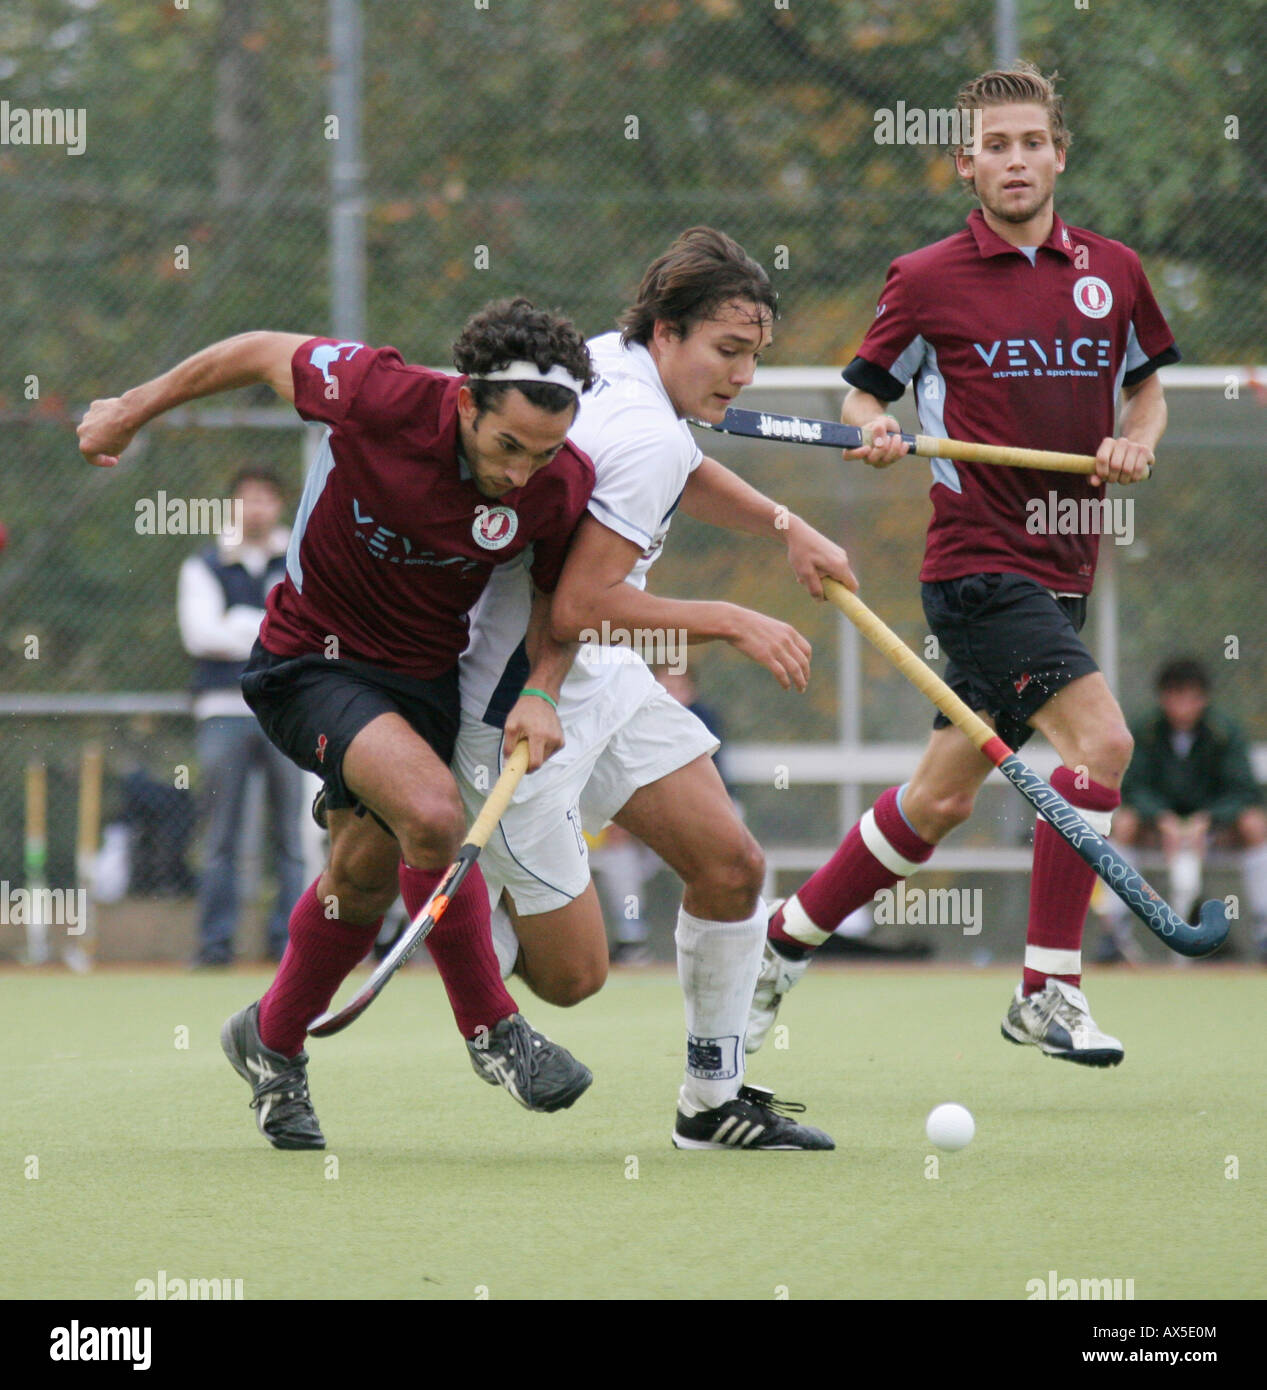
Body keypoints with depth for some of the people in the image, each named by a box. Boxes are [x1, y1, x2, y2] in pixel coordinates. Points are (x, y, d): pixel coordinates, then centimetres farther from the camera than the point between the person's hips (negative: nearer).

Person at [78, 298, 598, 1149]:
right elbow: (262, 353, -11)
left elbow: (561, 598, 1)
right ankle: (492, 1029, -8)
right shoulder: (382, 398, -29)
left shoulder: (565, 486, -18)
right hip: (311, 658, -5)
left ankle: (273, 1044, 40)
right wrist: (133, 411, 2)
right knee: (433, 812, -26)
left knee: (366, 877, 14)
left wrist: (541, 694, -17)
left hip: (425, 677, 5)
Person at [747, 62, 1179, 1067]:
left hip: (1061, 570, 6)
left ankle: (788, 936, 29)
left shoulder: (1112, 271, 8)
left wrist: (1138, 441, 0)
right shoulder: (927, 280, -3)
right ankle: (1049, 991, -17)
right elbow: (864, 393, 6)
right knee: (1099, 737, -22)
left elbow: (1148, 384, 21)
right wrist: (876, 433, -16)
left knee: (942, 799, 11)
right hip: (979, 561, -6)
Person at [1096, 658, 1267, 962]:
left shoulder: (1224, 731, -14)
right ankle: (1117, 928, -22)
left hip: (1213, 820, 0)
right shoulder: (1144, 731, -13)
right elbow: (1133, 788, -19)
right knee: (1123, 823, -30)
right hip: (1160, 820, 0)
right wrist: (1164, 820, -37)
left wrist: (1205, 822, -36)